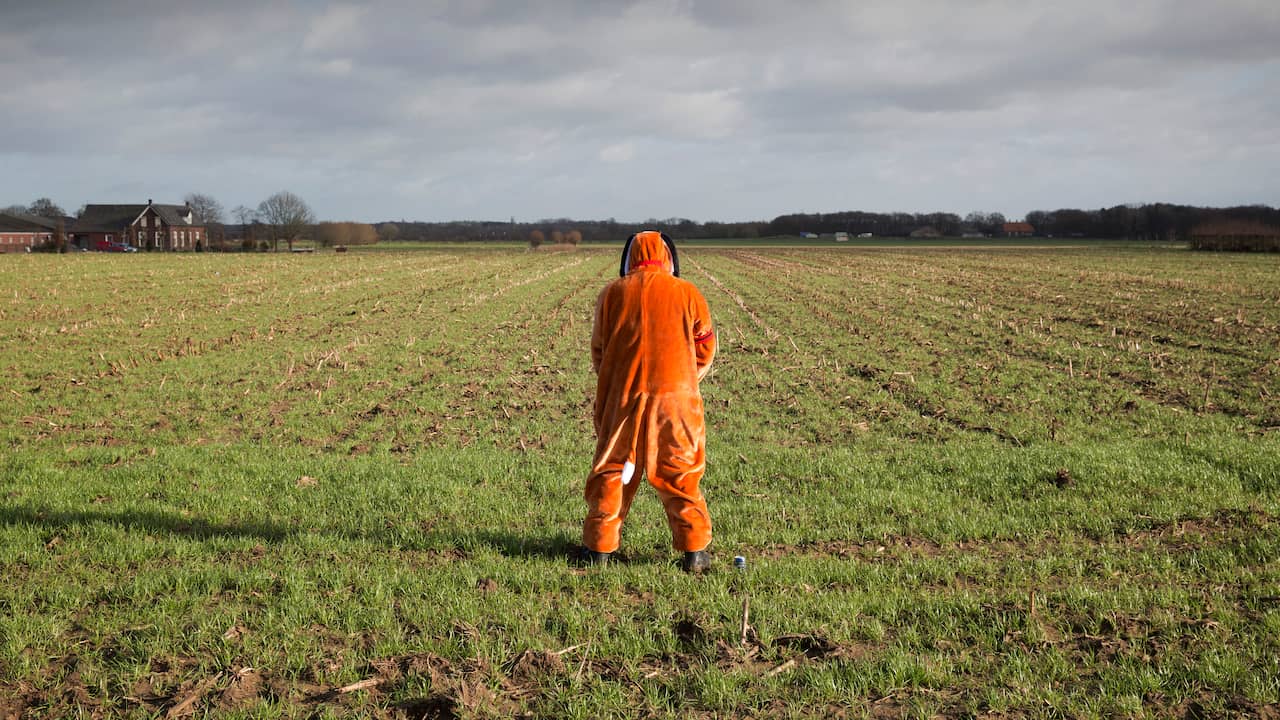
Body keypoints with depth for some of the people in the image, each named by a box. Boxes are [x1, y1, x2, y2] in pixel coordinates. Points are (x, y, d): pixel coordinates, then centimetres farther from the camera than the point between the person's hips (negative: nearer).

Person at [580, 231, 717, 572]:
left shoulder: (612, 293, 3)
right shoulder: (688, 293, 1)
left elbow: (598, 350, 9)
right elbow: (705, 348, 5)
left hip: (622, 397, 1)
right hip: (676, 397, 0)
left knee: (612, 470, 10)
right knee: (680, 474, 7)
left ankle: (599, 547, 14)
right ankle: (695, 549, 7)